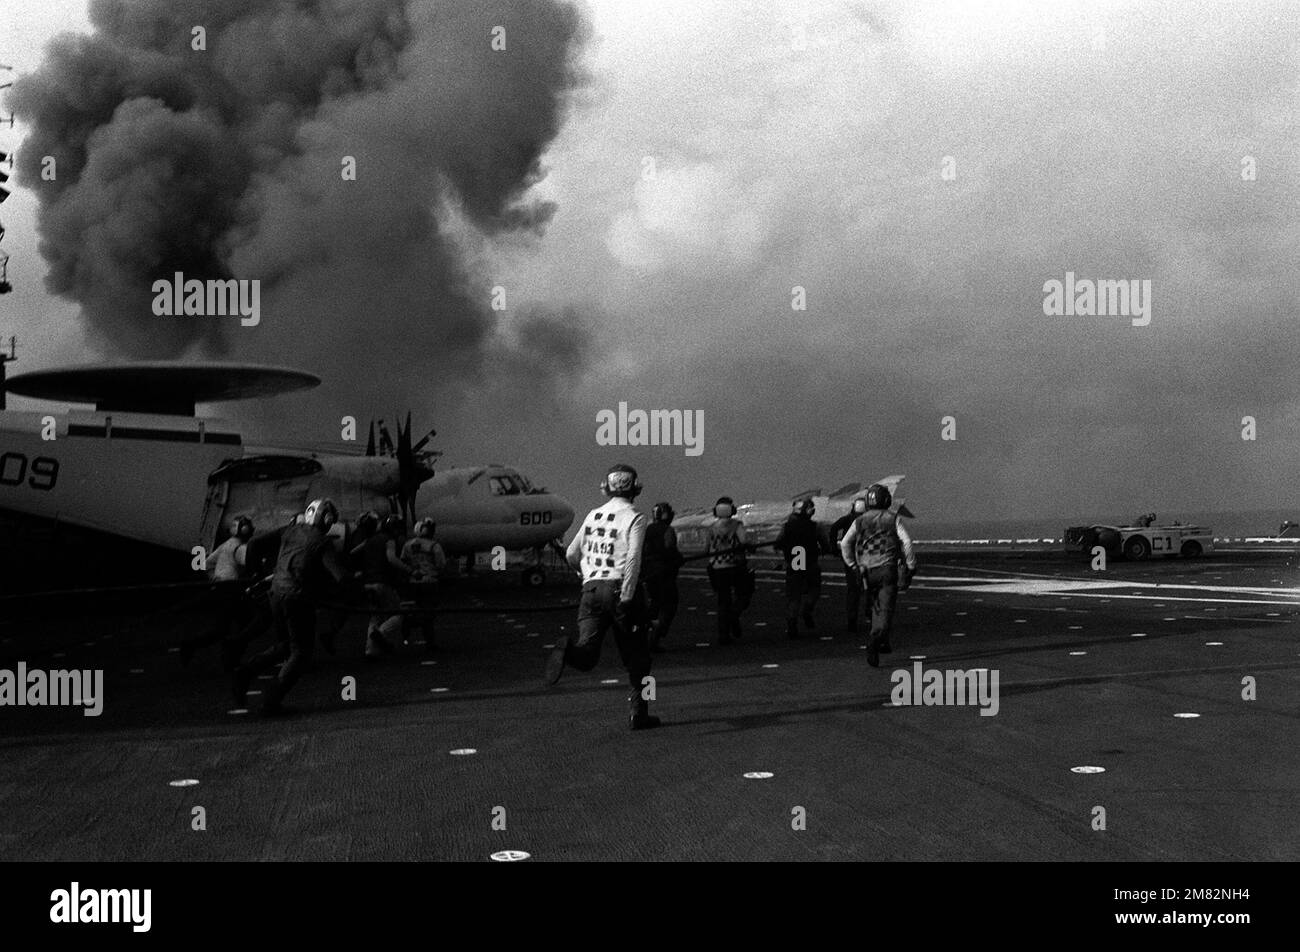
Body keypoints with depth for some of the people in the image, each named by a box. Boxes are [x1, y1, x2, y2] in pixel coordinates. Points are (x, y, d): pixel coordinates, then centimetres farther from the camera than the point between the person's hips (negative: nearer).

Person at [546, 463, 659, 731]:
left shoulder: (593, 515, 14)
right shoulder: (634, 518, -3)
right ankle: (638, 713, 13)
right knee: (636, 656, 11)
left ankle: (568, 649, -37)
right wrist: (626, 599, -19)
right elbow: (633, 558, -17)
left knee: (588, 656, -4)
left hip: (591, 589, 4)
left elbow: (571, 554, 20)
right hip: (620, 588, -4)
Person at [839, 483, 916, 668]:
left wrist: (852, 565, 10)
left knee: (877, 607, 23)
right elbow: (906, 542, -8)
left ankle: (882, 643, 26)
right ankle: (875, 642, -30)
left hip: (867, 571, 3)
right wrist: (910, 566, -1)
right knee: (886, 610, -8)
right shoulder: (894, 519, 2)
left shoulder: (860, 521, 8)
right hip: (887, 569, -3)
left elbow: (845, 543, 0)